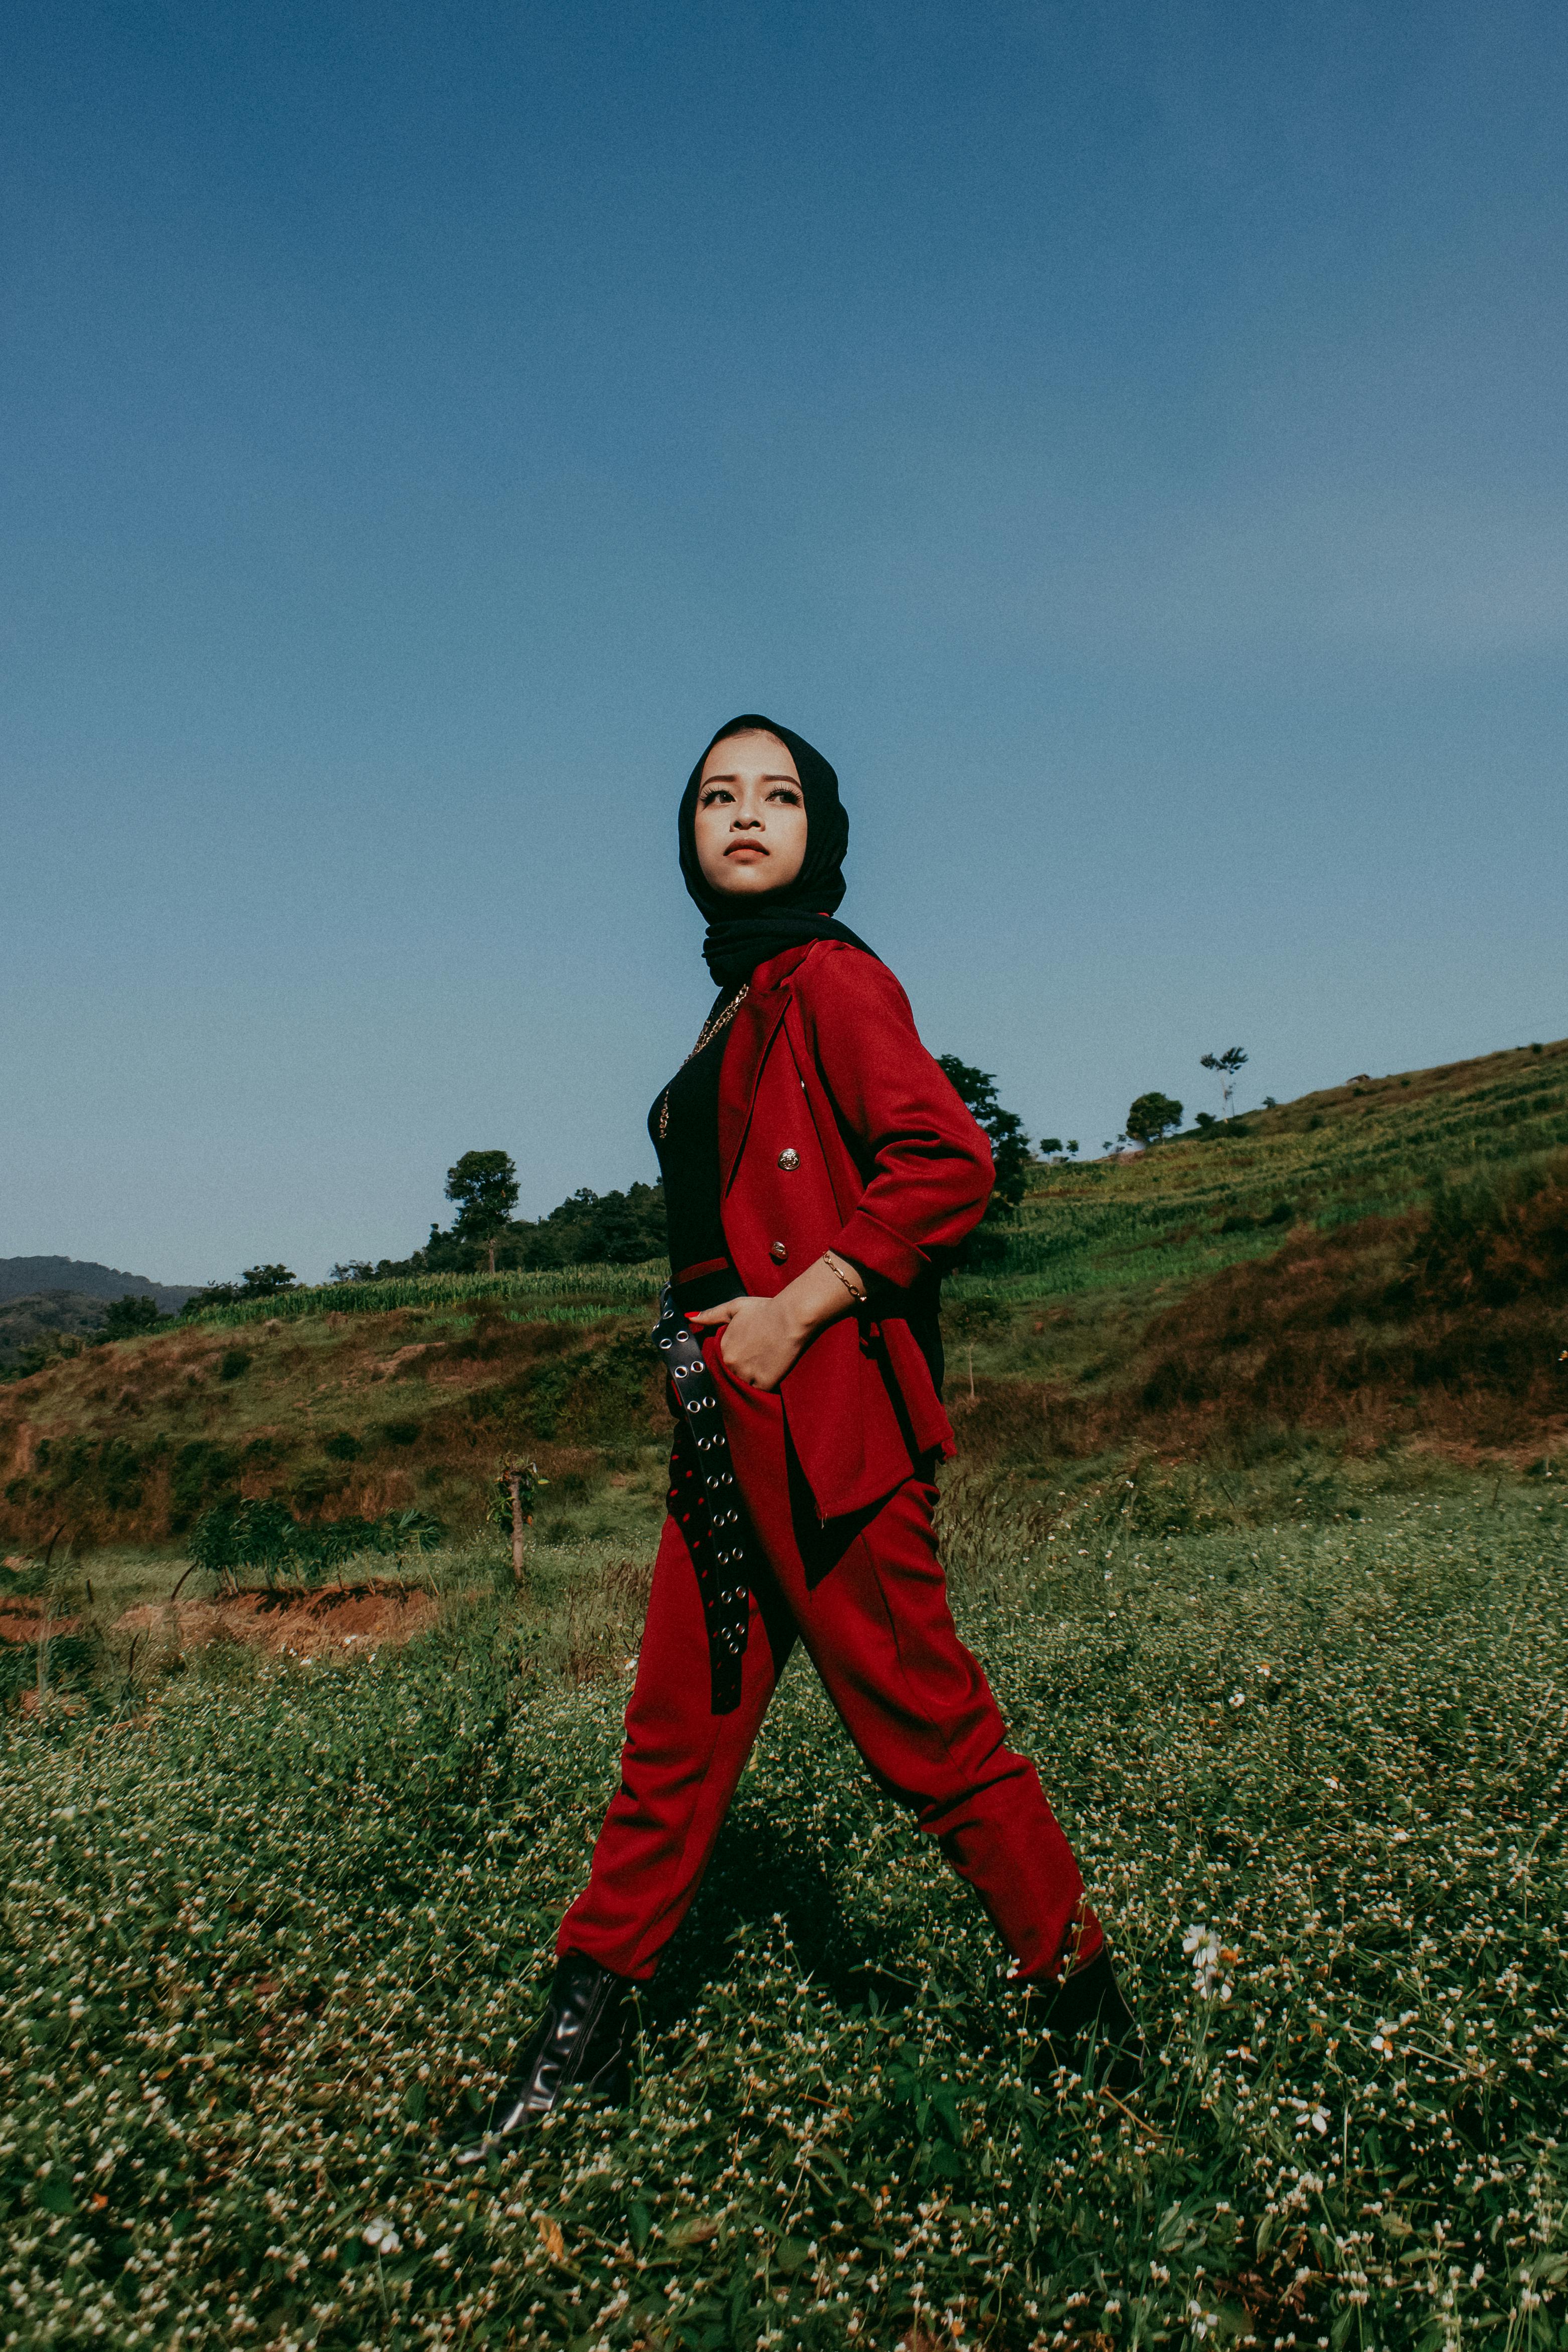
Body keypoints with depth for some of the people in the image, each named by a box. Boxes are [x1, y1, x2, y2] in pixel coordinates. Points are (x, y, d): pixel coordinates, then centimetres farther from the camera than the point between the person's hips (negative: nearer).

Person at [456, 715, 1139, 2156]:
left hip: (824, 1416, -8)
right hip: (727, 1432, 8)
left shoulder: (830, 978, -7)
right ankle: (586, 2032, 23)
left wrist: (796, 1310, -18)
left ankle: (1083, 1996, 20)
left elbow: (948, 1165, -18)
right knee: (679, 1732, 12)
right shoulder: (739, 1006, 19)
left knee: (924, 1726, 1)